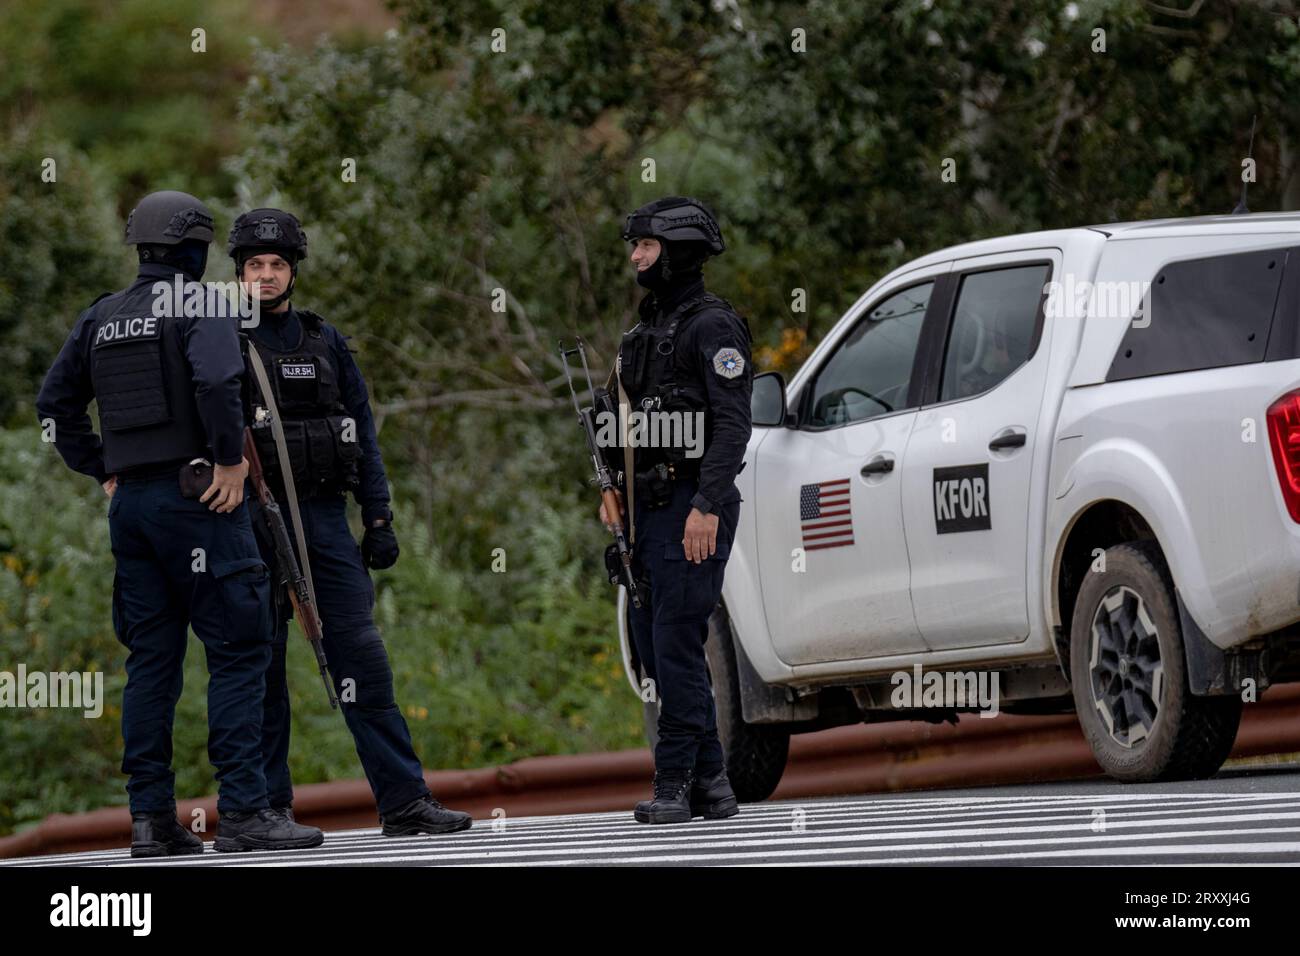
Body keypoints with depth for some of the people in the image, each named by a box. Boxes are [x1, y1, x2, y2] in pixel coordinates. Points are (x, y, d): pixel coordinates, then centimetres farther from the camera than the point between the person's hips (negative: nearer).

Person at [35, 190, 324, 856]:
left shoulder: (100, 319, 14)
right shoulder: (197, 307, -6)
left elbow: (56, 403, 18)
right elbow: (217, 382, -24)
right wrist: (230, 460, -13)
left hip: (131, 502, 7)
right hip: (195, 498, -7)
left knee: (151, 660, 8)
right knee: (238, 652, -6)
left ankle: (151, 819, 5)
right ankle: (243, 811, -13)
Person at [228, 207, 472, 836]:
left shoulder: (324, 342, 12)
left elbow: (363, 434, 14)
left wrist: (379, 519, 6)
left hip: (325, 517, 3)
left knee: (361, 654, -3)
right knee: (260, 664, 0)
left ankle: (403, 801, -4)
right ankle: (268, 805, 7)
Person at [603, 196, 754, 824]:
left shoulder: (712, 326, -9)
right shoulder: (651, 327, 19)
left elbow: (734, 424, -17)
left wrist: (707, 506, -24)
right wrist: (616, 489, 14)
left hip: (695, 511, -10)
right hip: (652, 508, 10)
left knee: (676, 644, -12)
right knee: (652, 642, 9)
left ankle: (675, 783, -10)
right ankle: (710, 786, 13)